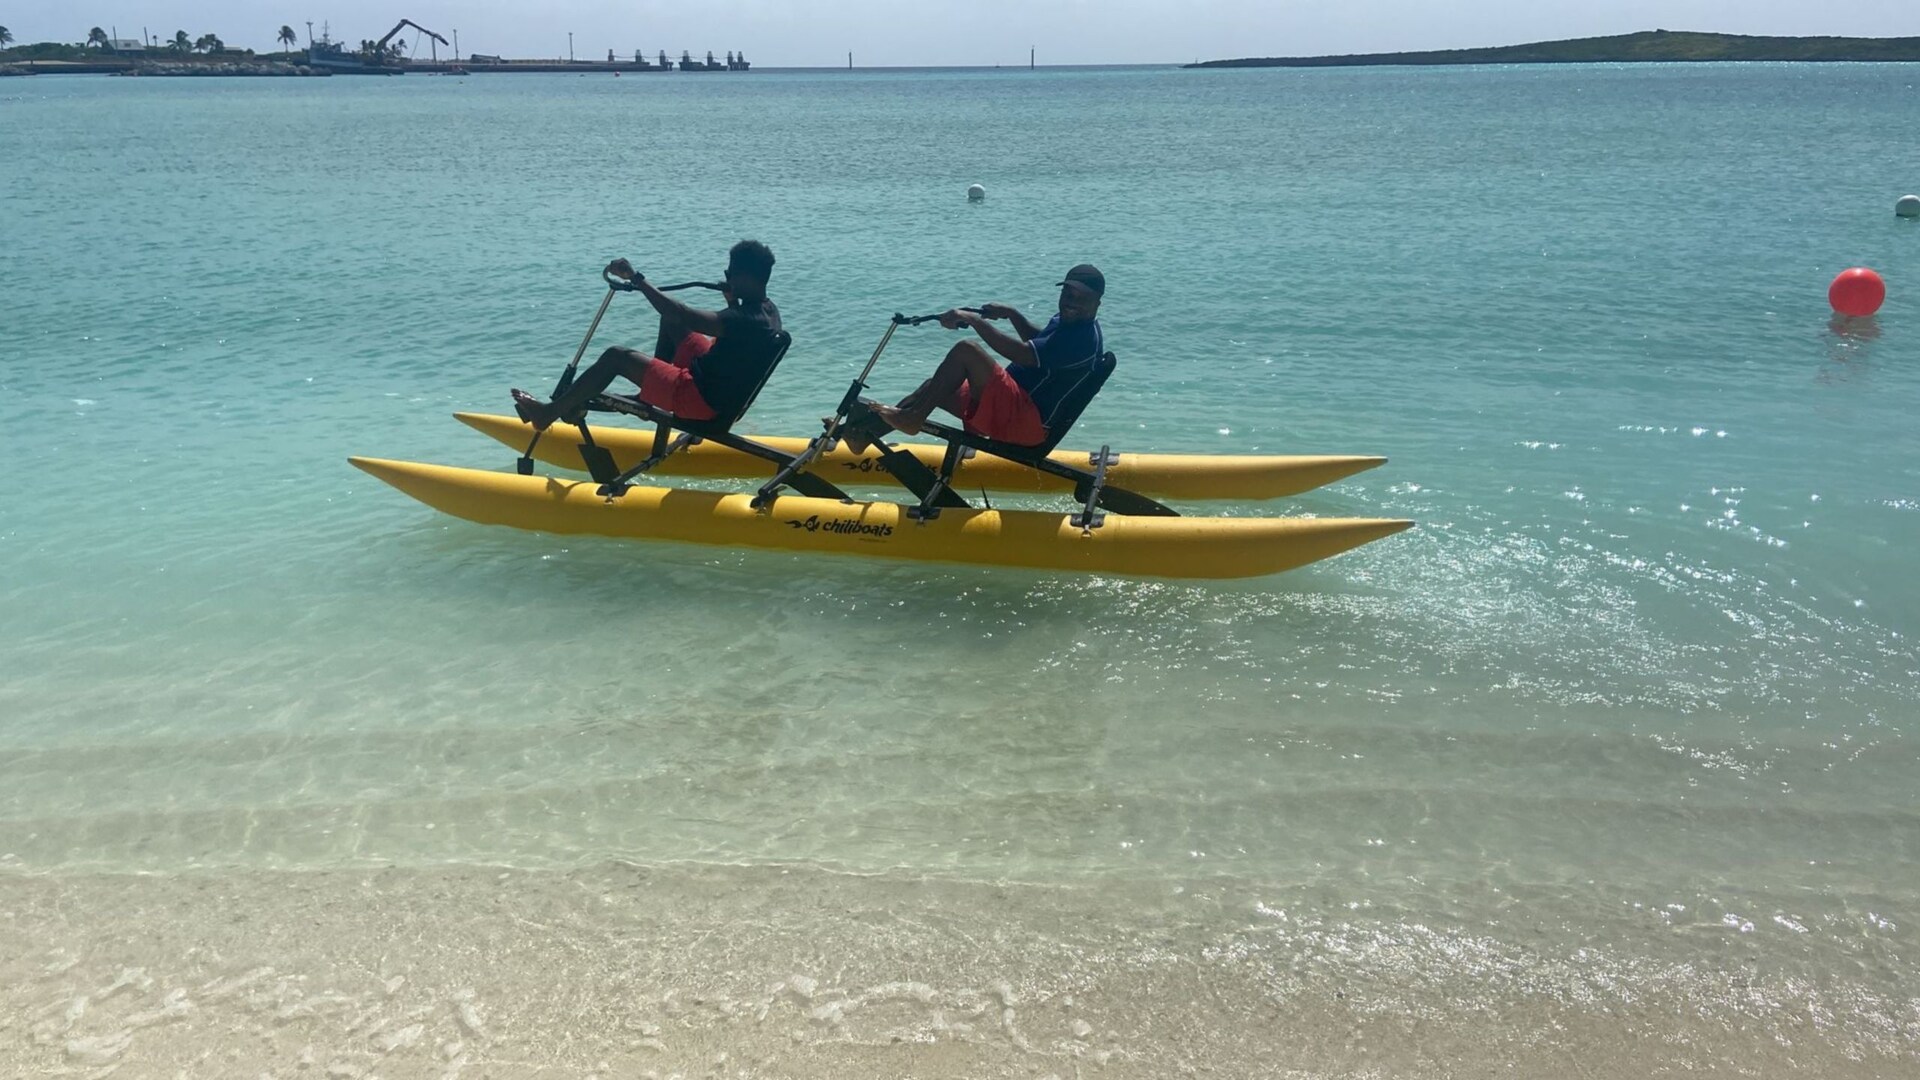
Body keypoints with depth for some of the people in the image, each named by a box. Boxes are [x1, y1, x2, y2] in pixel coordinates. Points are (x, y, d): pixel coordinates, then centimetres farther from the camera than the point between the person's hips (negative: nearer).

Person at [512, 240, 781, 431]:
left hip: (702, 401, -9)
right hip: (712, 376, 9)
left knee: (616, 357, -8)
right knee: (671, 320, 18)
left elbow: (683, 316, -36)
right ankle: (653, 390, 26)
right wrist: (732, 301, 9)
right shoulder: (767, 309, 0)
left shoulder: (747, 320, -29)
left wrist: (636, 278, -30)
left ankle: (549, 413, 5)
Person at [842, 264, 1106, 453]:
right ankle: (864, 433, 9)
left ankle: (911, 419, -11)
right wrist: (1011, 314, 17)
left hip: (1027, 423, -11)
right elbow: (1037, 338, 35)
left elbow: (1022, 353, -29)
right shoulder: (1066, 322, 11)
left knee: (966, 351, -22)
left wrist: (973, 320, -23)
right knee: (934, 388, 10)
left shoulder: (1084, 338, -20)